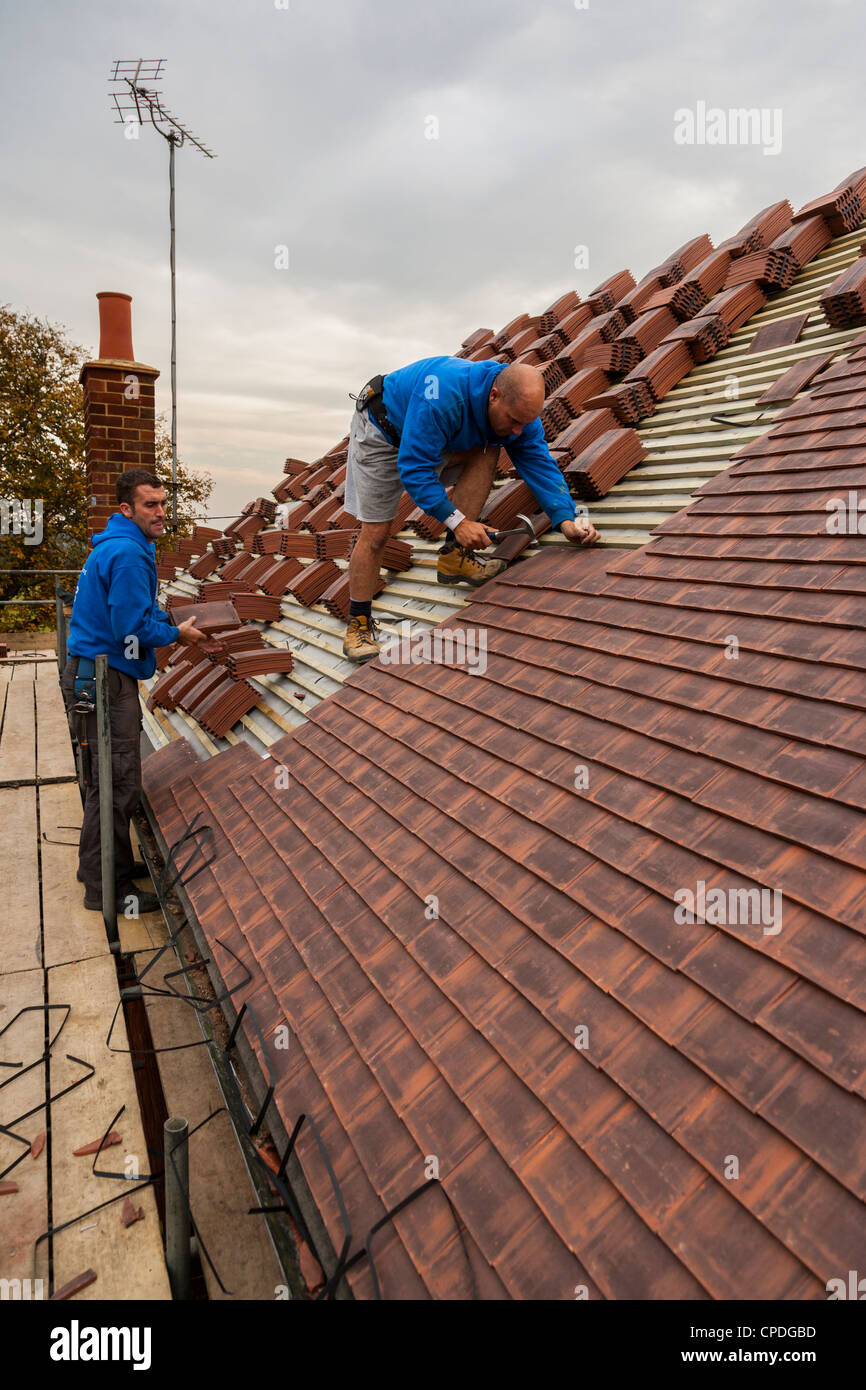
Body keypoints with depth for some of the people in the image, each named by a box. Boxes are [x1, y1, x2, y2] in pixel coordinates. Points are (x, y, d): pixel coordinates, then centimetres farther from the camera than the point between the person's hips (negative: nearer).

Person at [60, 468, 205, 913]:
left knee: (109, 778, 19)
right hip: (104, 677, -11)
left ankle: (113, 863, 33)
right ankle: (105, 887, 6)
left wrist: (166, 621, 9)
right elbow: (134, 628, -22)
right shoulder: (128, 553, -18)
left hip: (93, 672, 11)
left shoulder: (115, 546, 15)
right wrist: (177, 633, -6)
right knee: (117, 783, -4)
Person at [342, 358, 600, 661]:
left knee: (486, 453, -19)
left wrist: (566, 519, -32)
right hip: (381, 434, -6)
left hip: (437, 439, 6)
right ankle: (358, 624, 6)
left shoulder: (520, 409, -19)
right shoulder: (443, 396, -41)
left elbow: (539, 463, -18)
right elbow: (414, 468, -38)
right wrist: (457, 521, -41)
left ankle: (454, 556, -16)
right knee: (375, 533, -10)